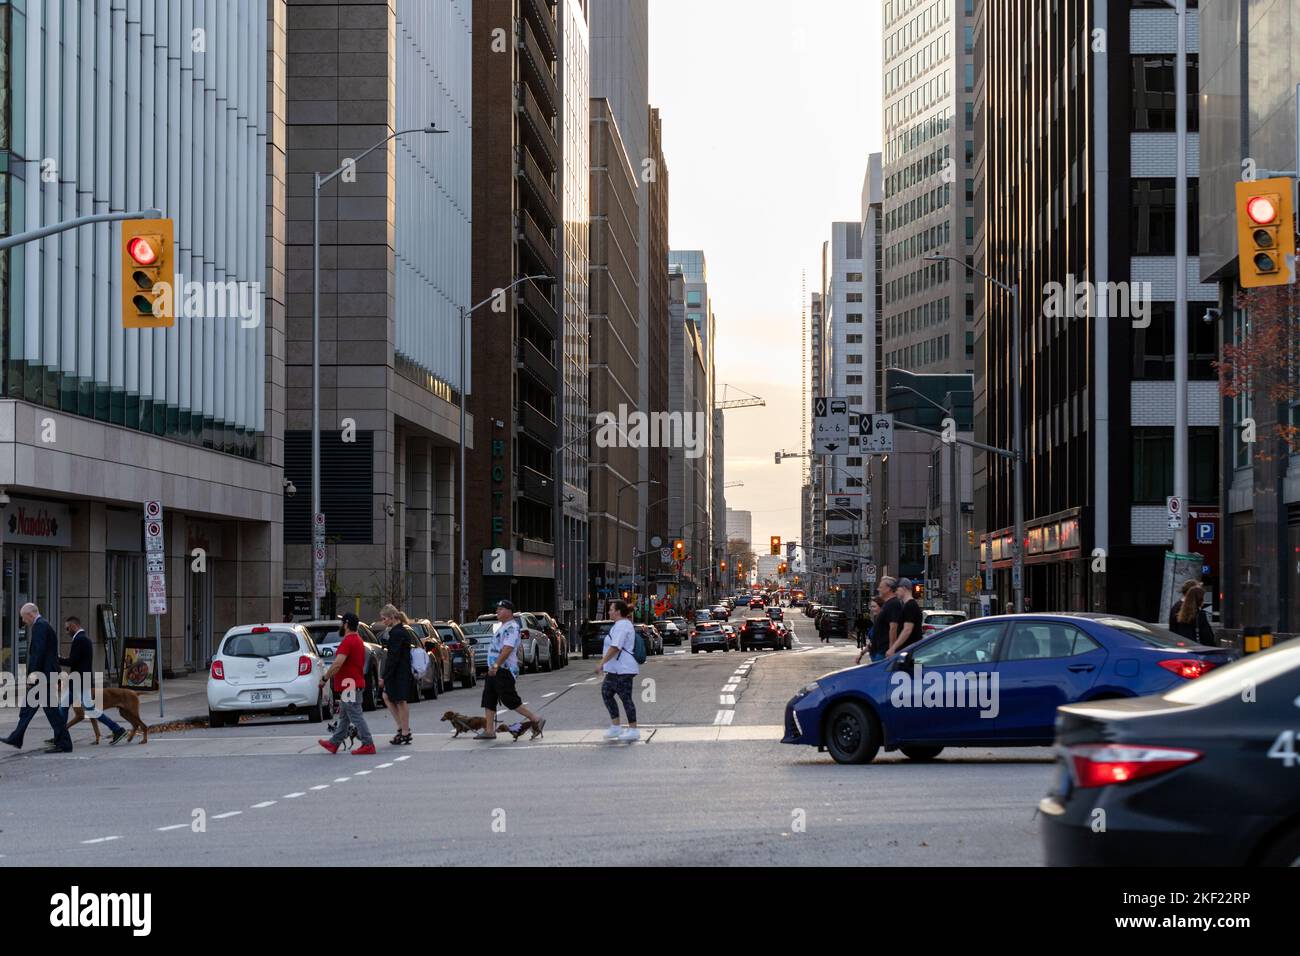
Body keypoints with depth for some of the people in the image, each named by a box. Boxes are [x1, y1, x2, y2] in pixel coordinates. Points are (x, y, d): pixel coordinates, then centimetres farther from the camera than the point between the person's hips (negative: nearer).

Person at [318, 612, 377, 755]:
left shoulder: (348, 641, -18)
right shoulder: (357, 640, 16)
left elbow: (337, 664, -26)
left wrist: (325, 678, -17)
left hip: (349, 686, -10)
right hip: (355, 684, 10)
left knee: (356, 717, -8)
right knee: (344, 717, 16)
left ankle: (368, 745, -8)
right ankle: (334, 743, 25)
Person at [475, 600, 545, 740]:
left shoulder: (511, 627, -14)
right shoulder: (501, 627, 18)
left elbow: (507, 649, -24)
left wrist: (496, 666, -28)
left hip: (504, 670, -10)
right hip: (494, 670, 10)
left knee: (510, 700, -8)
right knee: (488, 700, 7)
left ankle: (536, 720, 1)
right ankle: (489, 730, 8)